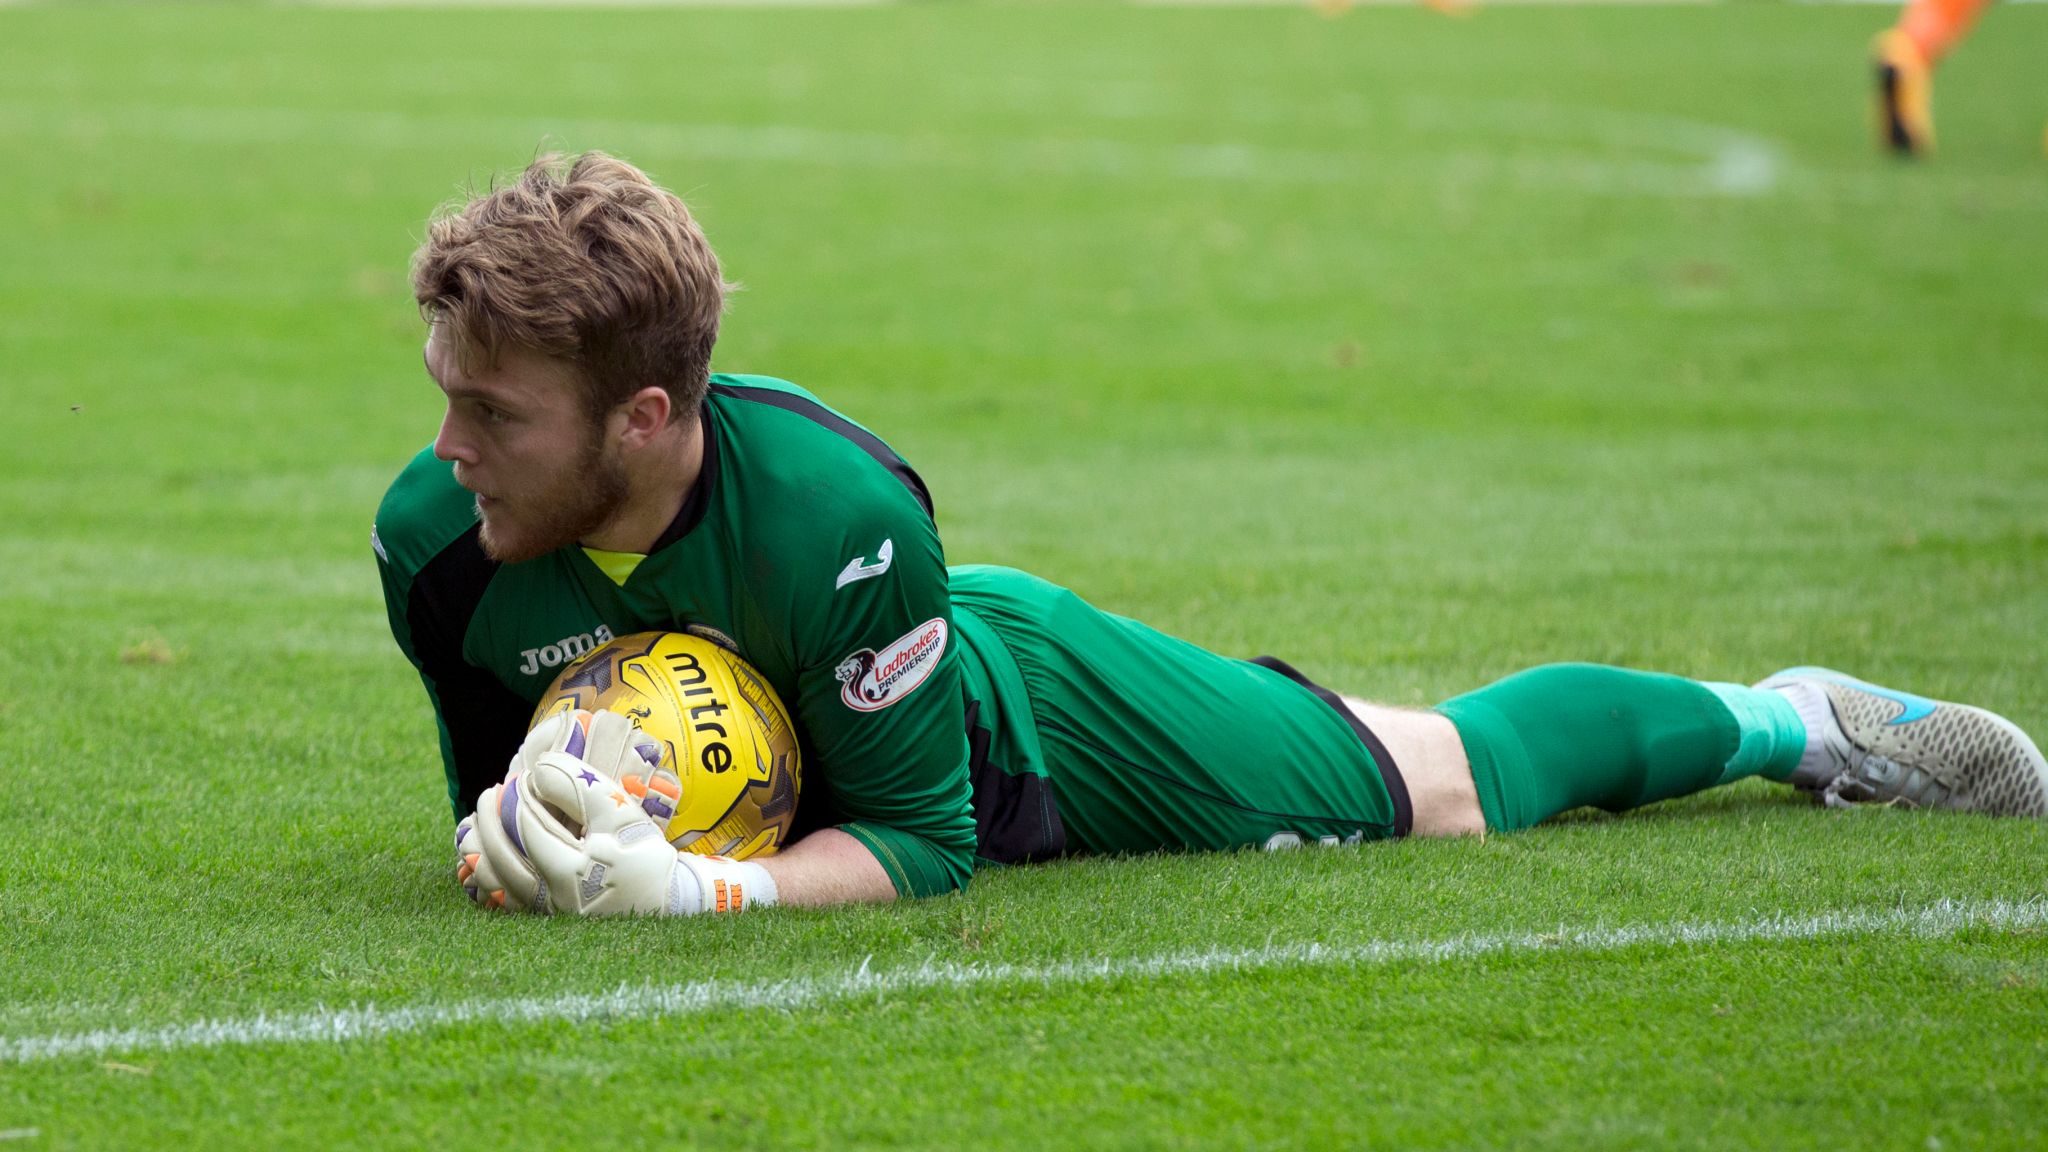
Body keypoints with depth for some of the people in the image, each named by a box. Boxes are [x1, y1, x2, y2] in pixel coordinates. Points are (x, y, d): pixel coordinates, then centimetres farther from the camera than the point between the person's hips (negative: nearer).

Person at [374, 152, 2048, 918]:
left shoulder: (829, 507, -45)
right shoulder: (434, 535, -31)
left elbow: (919, 839, -34)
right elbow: (488, 805, -12)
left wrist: (689, 889, -49)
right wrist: (525, 823, -36)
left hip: (1020, 713, -4)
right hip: (758, 769, 5)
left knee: (1453, 781, 13)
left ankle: (1780, 718, 43)